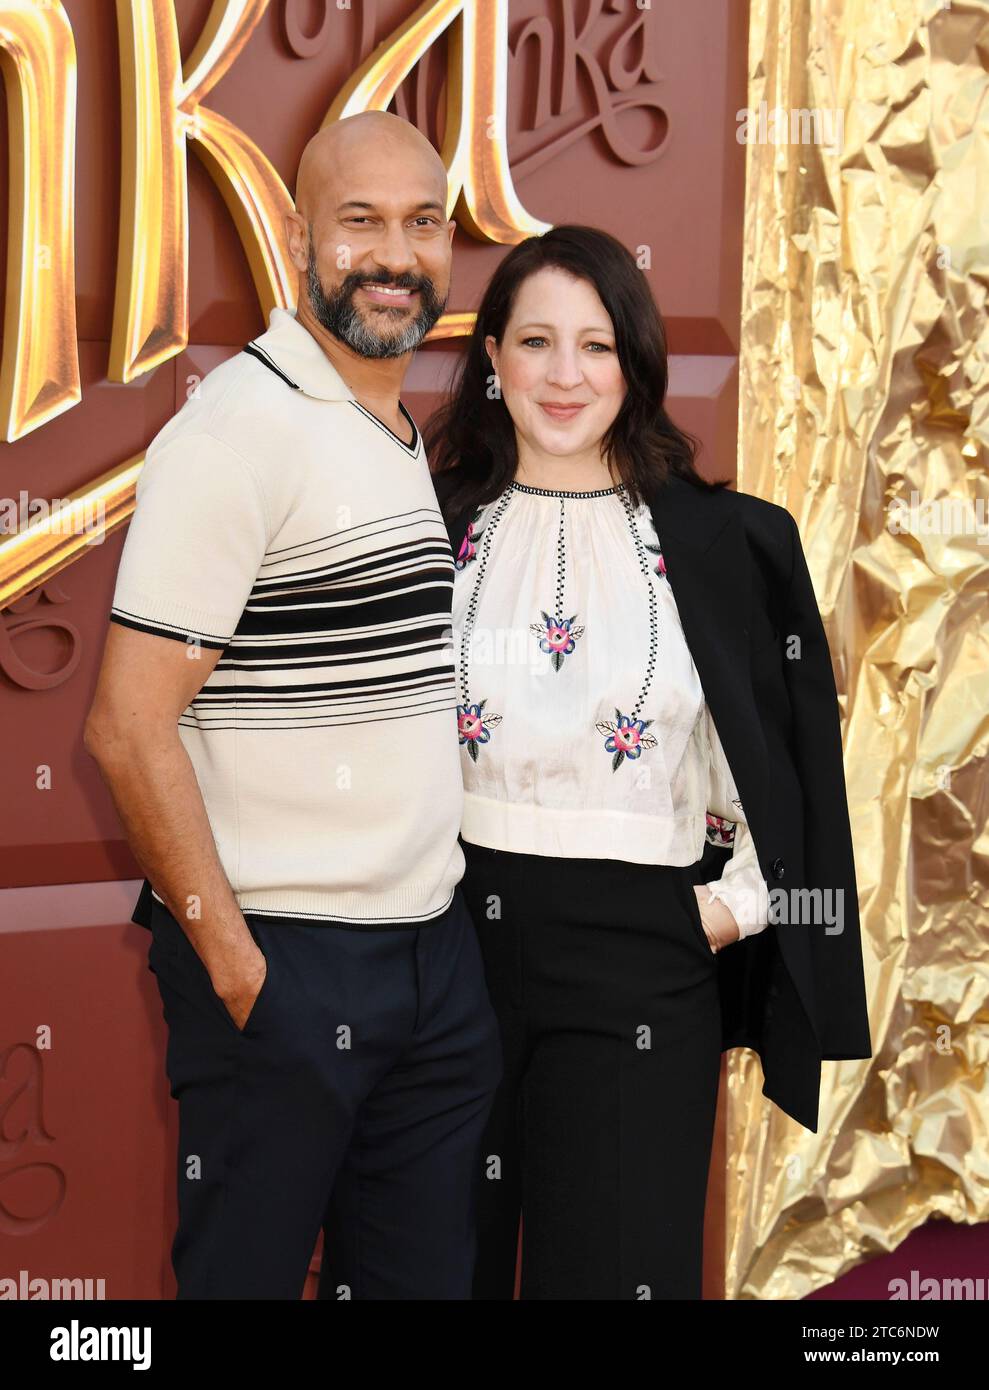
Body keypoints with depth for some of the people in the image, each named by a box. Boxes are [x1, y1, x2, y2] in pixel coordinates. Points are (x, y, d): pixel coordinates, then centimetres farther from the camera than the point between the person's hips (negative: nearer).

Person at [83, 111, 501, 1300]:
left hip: (437, 956, 8)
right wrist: (234, 967, -16)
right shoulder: (238, 433, -12)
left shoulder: (414, 442, 14)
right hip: (286, 968, -7)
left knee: (425, 1277, 13)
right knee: (246, 1273, 4)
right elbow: (129, 730, -16)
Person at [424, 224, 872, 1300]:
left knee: (614, 1263, 2)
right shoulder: (437, 530, 5)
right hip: (451, 938, 2)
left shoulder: (730, 543, 1)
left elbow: (800, 758, 5)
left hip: (639, 960, -1)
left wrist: (735, 906, -3)